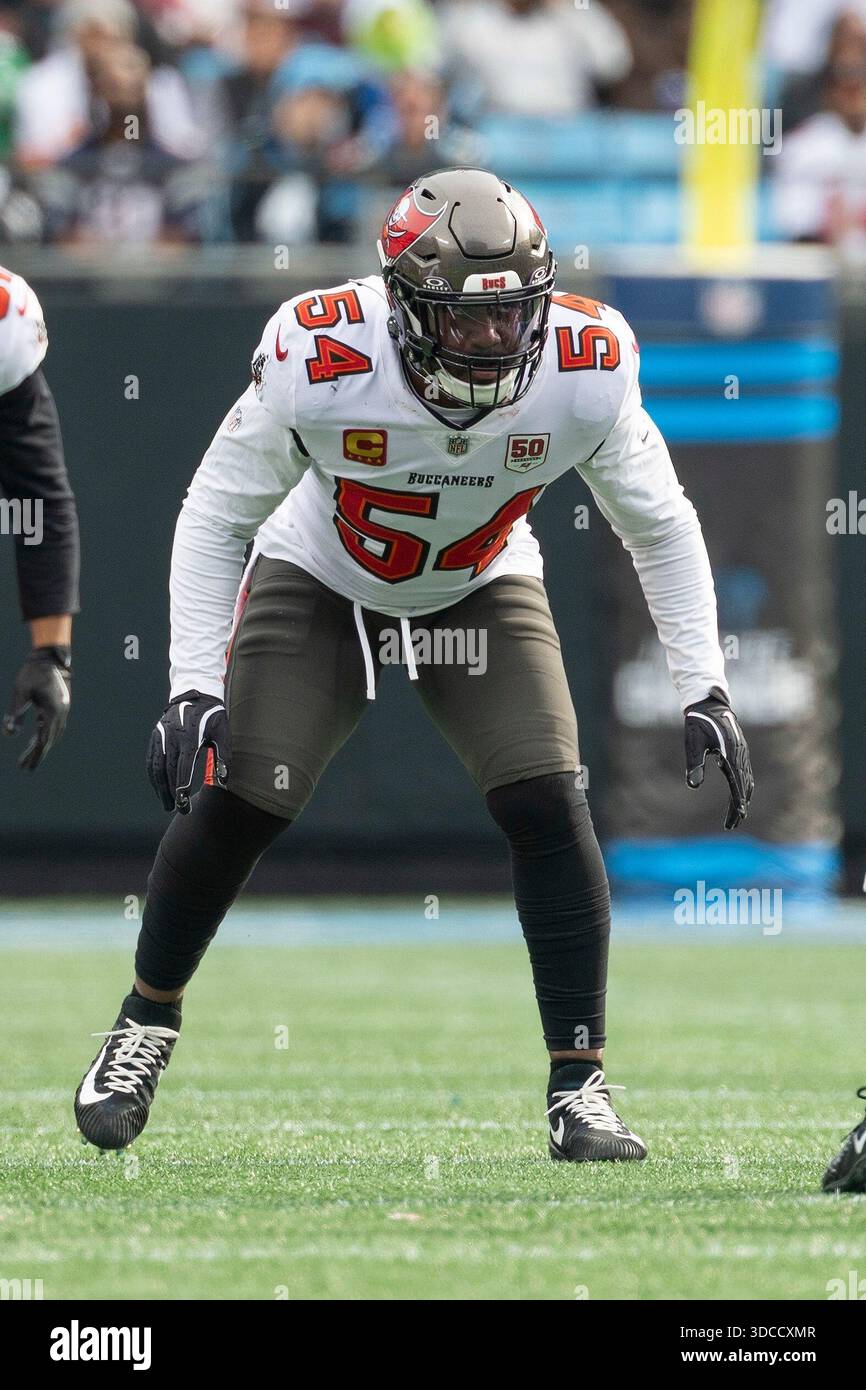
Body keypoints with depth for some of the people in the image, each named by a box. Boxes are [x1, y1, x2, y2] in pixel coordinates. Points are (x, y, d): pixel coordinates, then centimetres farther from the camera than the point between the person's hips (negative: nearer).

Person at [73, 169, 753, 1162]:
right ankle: (146, 1021, 18)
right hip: (321, 583, -1)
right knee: (235, 801, -10)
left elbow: (660, 528, -9)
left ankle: (579, 1083, -5)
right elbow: (216, 514, -16)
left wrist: (704, 689, -12)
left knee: (546, 803, -16)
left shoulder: (584, 372, -28)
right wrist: (194, 687, -21)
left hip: (480, 594, 1)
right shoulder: (320, 362, -33)